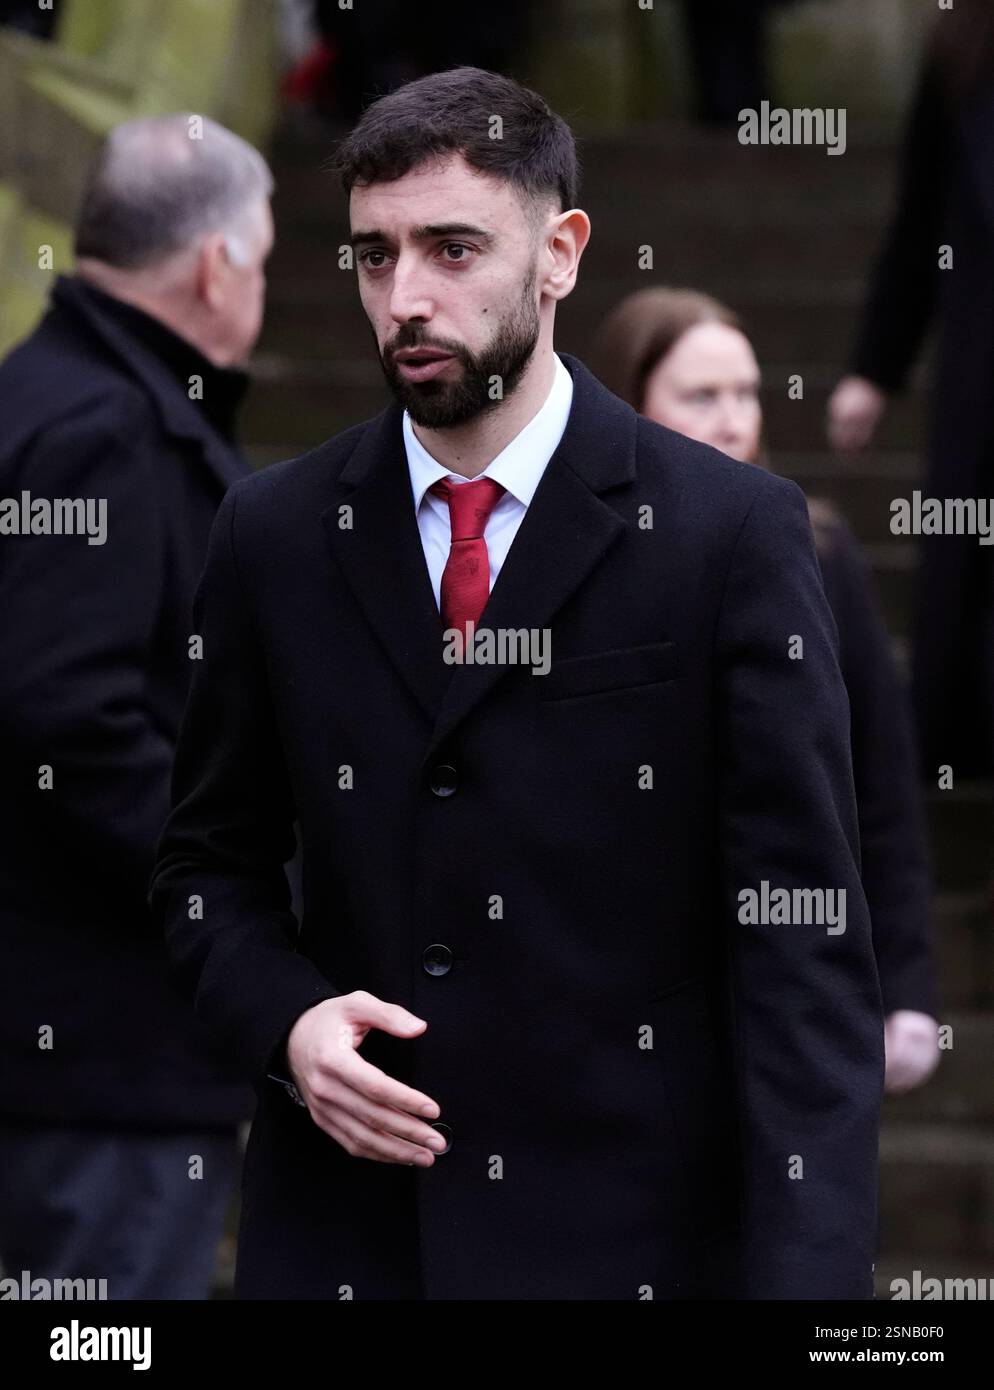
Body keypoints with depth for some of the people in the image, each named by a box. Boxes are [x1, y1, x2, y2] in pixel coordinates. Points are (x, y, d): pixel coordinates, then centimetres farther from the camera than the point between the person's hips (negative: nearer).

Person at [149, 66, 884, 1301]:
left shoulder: (732, 534, -5)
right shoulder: (275, 536, 5)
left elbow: (801, 940, -8)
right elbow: (212, 865, 14)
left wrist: (803, 1272, -17)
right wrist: (287, 1016, -8)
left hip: (628, 1233, -2)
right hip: (342, 1232, 3)